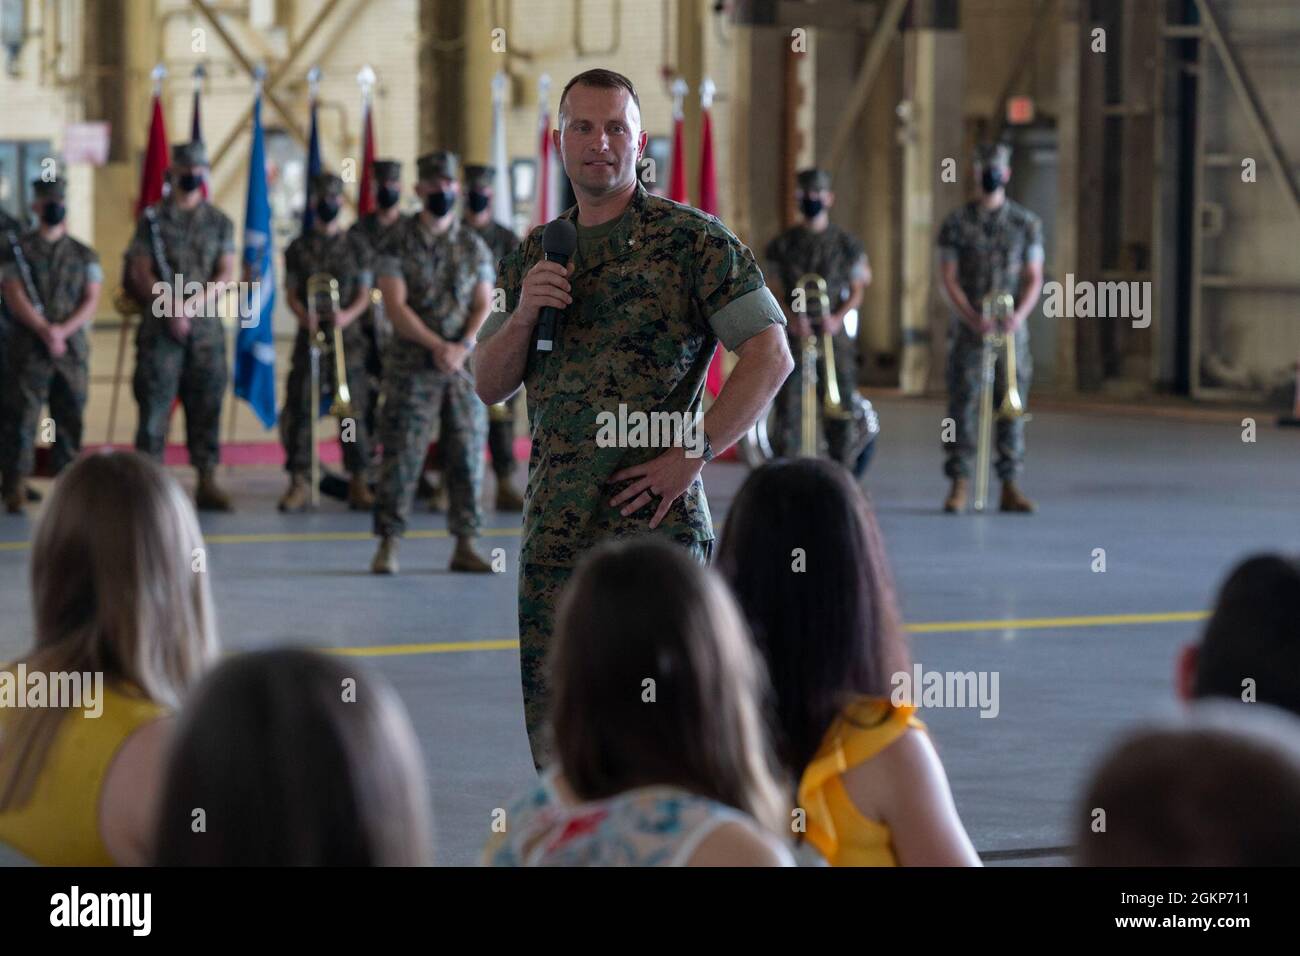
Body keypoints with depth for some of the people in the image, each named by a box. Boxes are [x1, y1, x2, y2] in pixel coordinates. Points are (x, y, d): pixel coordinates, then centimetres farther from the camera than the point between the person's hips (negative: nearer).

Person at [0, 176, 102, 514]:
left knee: (71, 420, 3)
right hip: (29, 348, -2)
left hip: (73, 348, 2)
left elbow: (91, 302, 4)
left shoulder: (84, 255, 12)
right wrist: (45, 331, -18)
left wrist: (64, 329, -13)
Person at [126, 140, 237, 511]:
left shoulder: (219, 222, 10)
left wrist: (192, 306, -12)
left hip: (207, 326, 2)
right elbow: (141, 272, -2)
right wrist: (172, 310, -14)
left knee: (207, 406, 3)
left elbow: (226, 273, 2)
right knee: (155, 404, -4)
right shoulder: (152, 219, 4)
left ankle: (207, 481, 7)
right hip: (160, 327, -2)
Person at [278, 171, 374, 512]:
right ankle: (299, 481, 1)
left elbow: (364, 294, 7)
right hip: (310, 338, 0)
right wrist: (304, 316, -15)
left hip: (348, 339, 0)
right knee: (301, 410, -4)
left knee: (353, 410, -1)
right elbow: (292, 294, 6)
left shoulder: (356, 247, 8)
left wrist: (349, 315, -14)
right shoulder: (298, 248, 8)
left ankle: (359, 484, 5)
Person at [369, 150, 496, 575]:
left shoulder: (474, 246, 10)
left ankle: (465, 546, 8)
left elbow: (484, 304, 5)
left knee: (468, 455, 2)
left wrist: (463, 346, -12)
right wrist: (436, 345, -16)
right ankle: (388, 544, -1)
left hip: (465, 364, 3)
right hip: (413, 364, -3)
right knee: (402, 454, -6)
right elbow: (395, 305, -8)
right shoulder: (398, 243, -1)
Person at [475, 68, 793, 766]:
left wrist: (690, 455, -15)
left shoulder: (691, 239, -2)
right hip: (554, 526, 5)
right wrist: (523, 315, -5)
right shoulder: (534, 256, 15)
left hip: (657, 524, -5)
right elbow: (489, 387, 14)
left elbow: (770, 356, -8)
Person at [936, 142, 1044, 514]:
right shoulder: (956, 223, 3)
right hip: (968, 327, -1)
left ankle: (1010, 487, 6)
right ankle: (958, 486, 0)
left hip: (1011, 329, 1)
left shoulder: (1026, 223, 7)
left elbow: (1034, 278, 6)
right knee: (963, 403, -3)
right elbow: (948, 277, -1)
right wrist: (974, 318, -15)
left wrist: (1019, 315, -13)